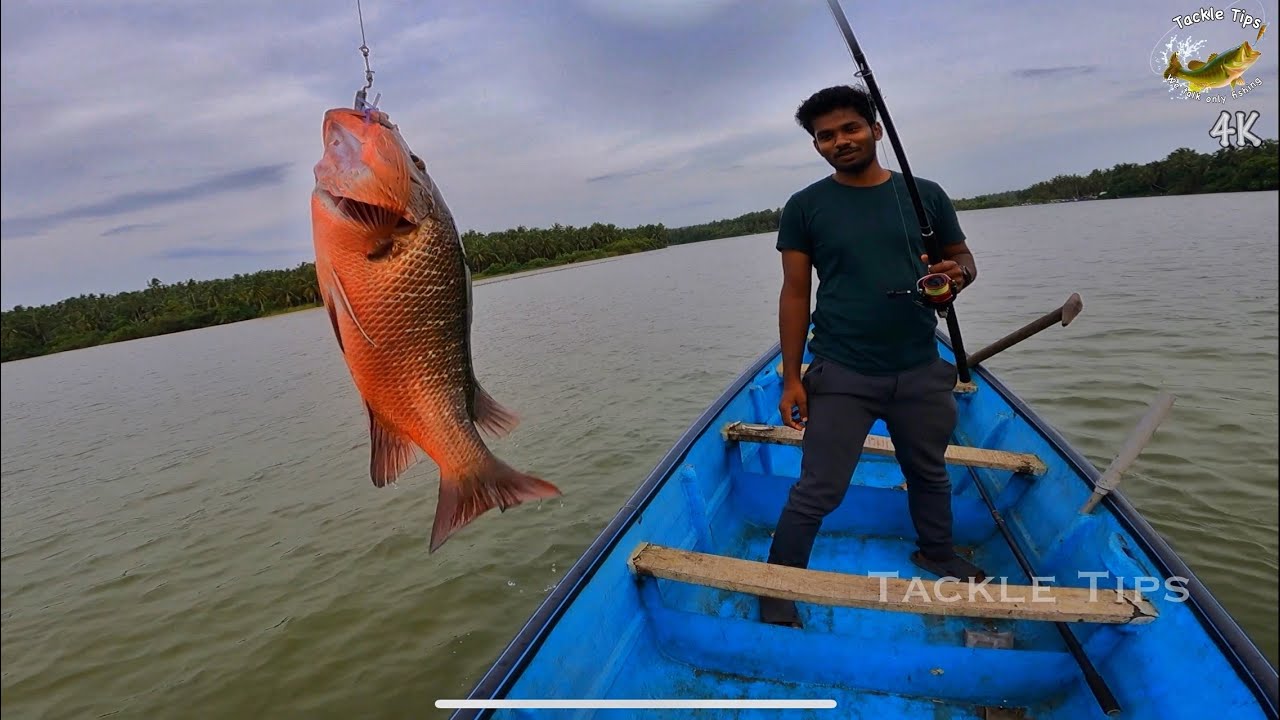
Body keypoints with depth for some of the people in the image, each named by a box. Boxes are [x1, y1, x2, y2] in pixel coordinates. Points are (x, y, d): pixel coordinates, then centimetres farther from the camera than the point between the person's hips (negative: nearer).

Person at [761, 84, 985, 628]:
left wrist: (958, 273, -12)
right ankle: (777, 595, 13)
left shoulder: (925, 194, 5)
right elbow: (795, 293, -3)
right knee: (818, 492, -4)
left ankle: (938, 556, 47)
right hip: (841, 375, -3)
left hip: (920, 371, 4)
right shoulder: (804, 208, -1)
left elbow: (964, 259, 14)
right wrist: (791, 378, -6)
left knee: (929, 474, 21)